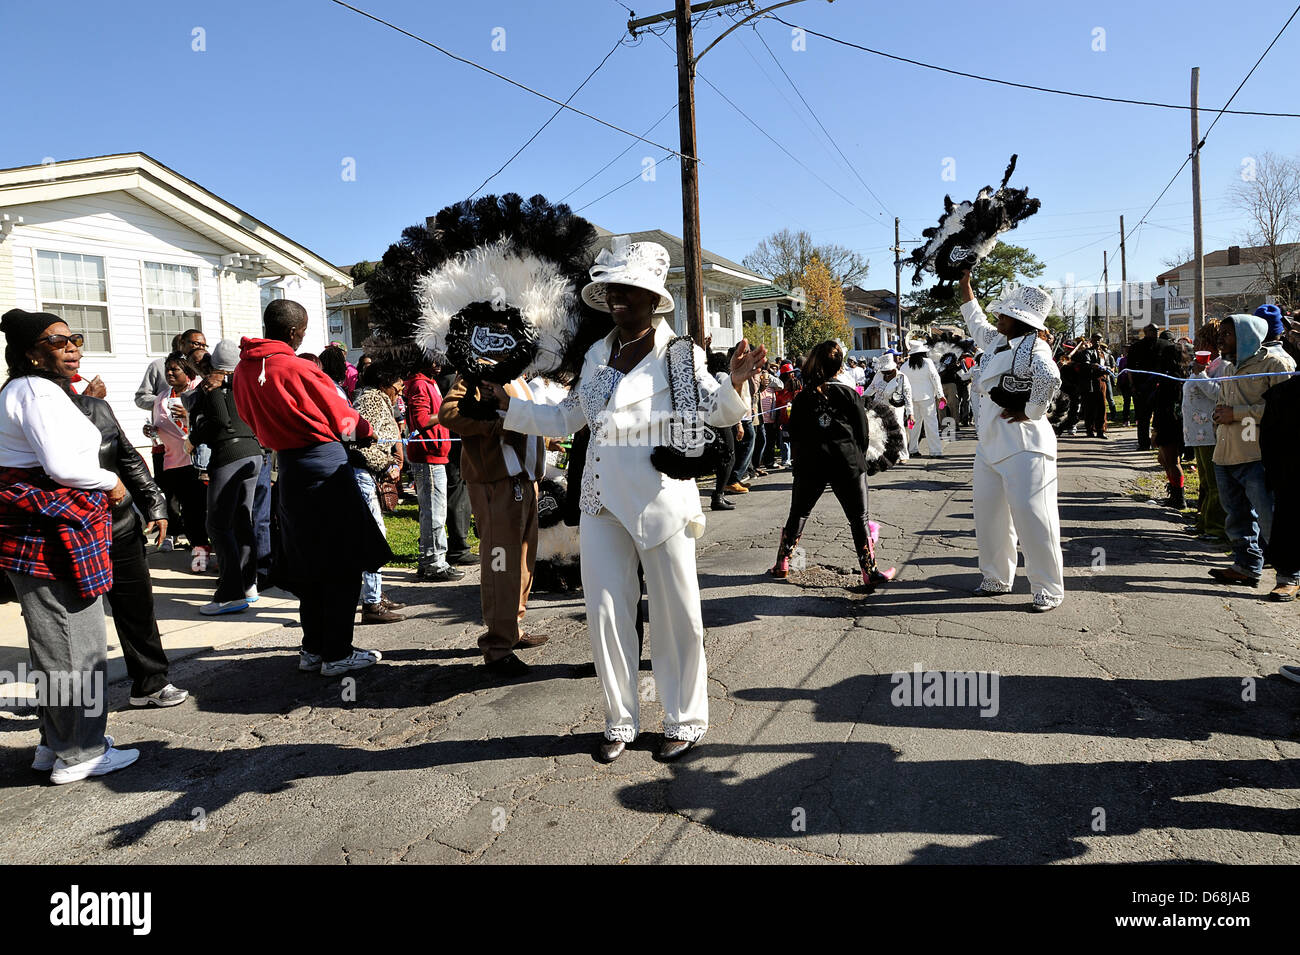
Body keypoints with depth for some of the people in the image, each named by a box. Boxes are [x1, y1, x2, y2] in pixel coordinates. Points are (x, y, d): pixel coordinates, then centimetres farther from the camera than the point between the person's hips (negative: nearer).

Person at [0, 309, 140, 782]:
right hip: (53, 529, -11)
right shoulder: (40, 391, -13)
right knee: (77, 641, -2)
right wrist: (110, 482, -7)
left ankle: (55, 742, 28)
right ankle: (79, 753, 8)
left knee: (54, 638, 17)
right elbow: (61, 465, -22)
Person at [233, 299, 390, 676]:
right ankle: (337, 654, 6)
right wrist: (367, 430, 14)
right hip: (326, 466, -7)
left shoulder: (243, 372, 6)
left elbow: (256, 424, 16)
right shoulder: (297, 369, -15)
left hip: (288, 471, 8)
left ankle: (313, 649, 24)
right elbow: (341, 418, -5)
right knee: (342, 567, 2)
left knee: (309, 566, 17)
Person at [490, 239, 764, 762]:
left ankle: (685, 720, 21)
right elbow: (565, 418, 21)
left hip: (660, 497, -4)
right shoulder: (596, 356, 13)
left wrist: (734, 381, -25)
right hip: (602, 499, 5)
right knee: (605, 610, 7)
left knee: (676, 612, 3)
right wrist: (508, 403, 16)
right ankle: (620, 719, 23)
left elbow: (714, 412, -7)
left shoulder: (679, 353, -1)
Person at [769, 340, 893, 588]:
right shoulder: (849, 394, -1)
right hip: (847, 464, -2)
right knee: (859, 518, 3)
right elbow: (863, 433, 1)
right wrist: (858, 460, 14)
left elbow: (794, 435, 7)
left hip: (811, 465, 2)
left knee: (798, 514, 15)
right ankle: (870, 572, 2)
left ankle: (782, 564, 18)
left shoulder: (803, 397, 3)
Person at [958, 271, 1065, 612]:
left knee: (1032, 515, -8)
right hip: (989, 443, 10)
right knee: (988, 513, 14)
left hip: (1023, 444, -9)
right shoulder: (997, 341, 15)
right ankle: (997, 579, 27)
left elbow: (1049, 378, -33)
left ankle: (1049, 590, 2)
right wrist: (965, 283, 36)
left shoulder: (1033, 346, -13)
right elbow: (975, 320, 34)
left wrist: (1030, 411, -21)